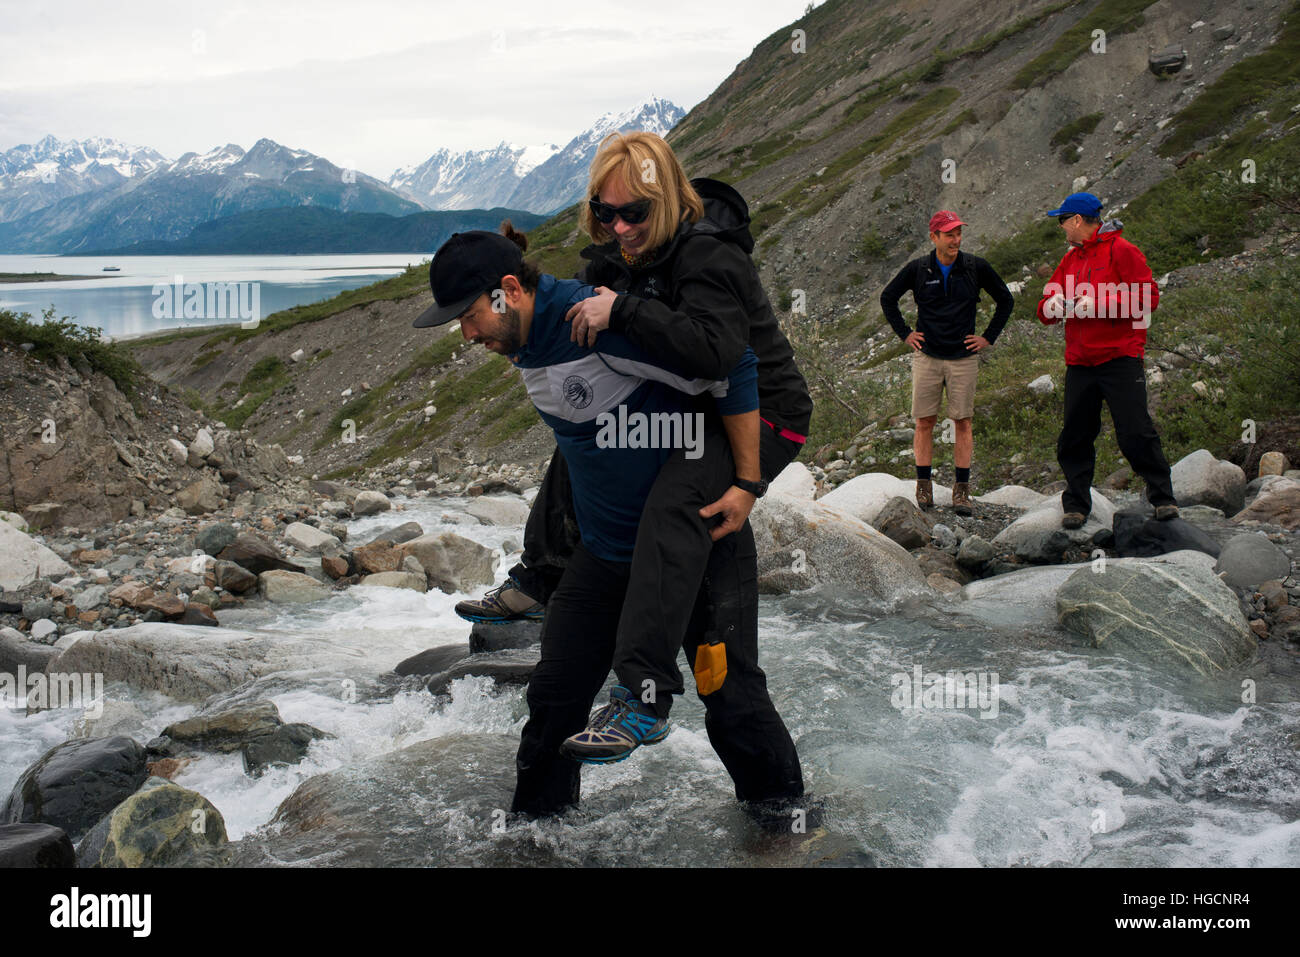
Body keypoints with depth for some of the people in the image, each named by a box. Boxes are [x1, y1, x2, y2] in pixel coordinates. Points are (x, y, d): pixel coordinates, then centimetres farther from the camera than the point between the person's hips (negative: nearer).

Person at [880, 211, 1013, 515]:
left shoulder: (976, 268, 1)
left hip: (963, 357, 0)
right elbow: (887, 298, 14)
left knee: (963, 422, 0)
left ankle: (962, 490, 5)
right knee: (925, 422, 0)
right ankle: (924, 486, 8)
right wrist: (904, 333, 8)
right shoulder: (917, 269, 1)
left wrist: (989, 337, 7)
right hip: (926, 357, 0)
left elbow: (1005, 300, 13)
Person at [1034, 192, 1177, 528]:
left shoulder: (1121, 250, -3)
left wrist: (1099, 304, -18)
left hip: (1120, 358, -6)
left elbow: (1148, 298, -11)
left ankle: (1163, 498, 2)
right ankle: (1076, 505, 14)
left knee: (1135, 432, -10)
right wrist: (1051, 305, -7)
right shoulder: (1070, 259, 19)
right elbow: (1046, 307, 18)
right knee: (1074, 438, 5)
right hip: (1079, 362, 6)